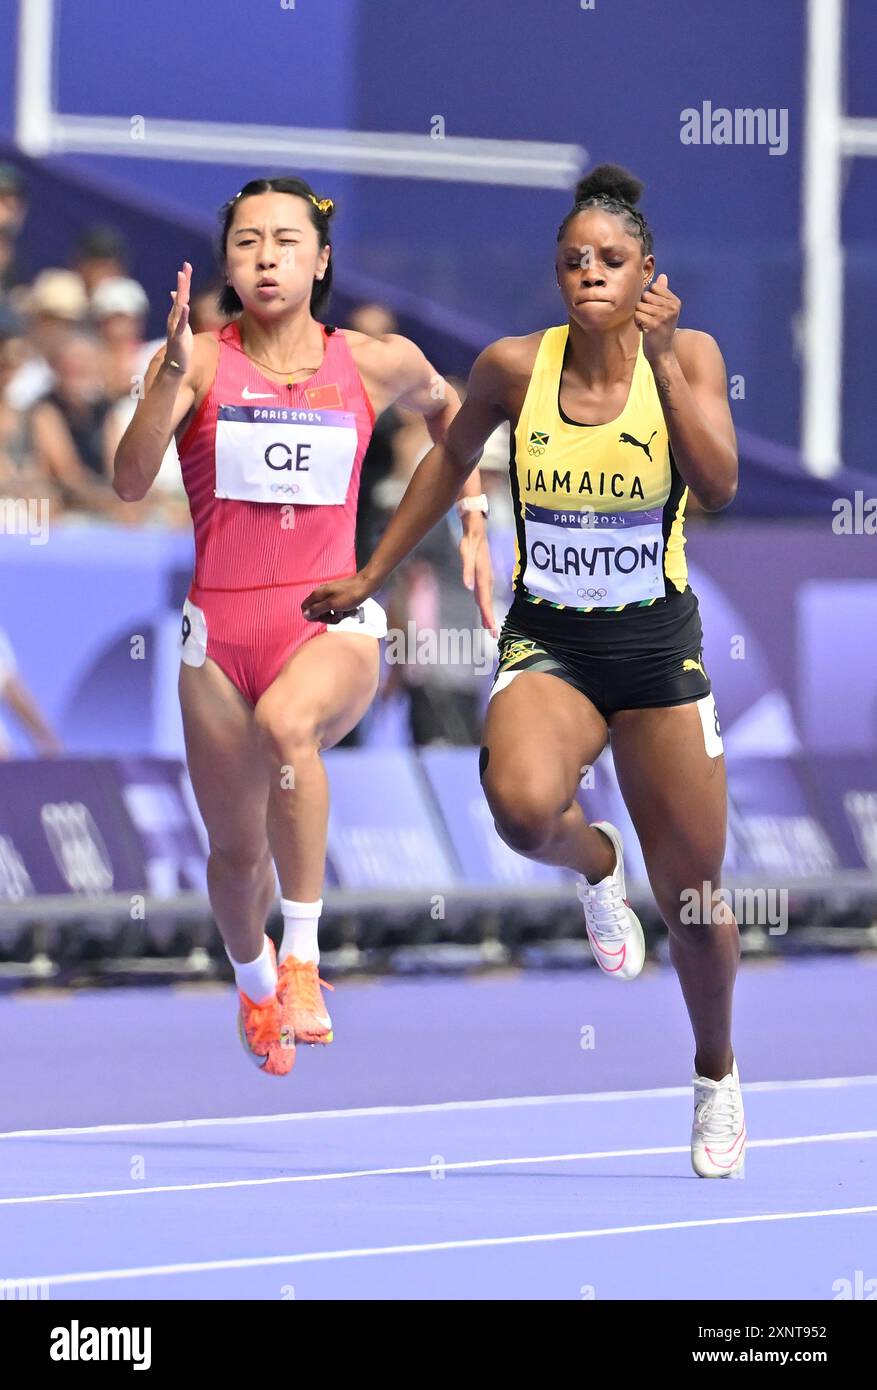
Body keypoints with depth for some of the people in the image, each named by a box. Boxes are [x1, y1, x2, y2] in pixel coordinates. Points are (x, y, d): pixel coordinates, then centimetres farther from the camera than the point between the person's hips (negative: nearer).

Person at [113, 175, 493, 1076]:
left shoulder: (376, 365, 0)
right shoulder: (200, 362, -5)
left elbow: (444, 407, 24)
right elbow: (129, 482, -19)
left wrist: (472, 519, 19)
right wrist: (172, 374, -30)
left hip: (333, 628, -1)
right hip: (221, 634, 1)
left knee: (286, 719, -36)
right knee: (237, 851, 12)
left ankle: (303, 952, -24)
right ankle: (254, 981, 47)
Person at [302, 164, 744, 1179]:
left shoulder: (688, 355, -7)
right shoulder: (515, 366, -5)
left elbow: (719, 487, -21)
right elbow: (451, 459, 14)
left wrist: (661, 361, -26)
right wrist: (370, 578, 17)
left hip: (659, 650, 0)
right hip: (546, 646, 0)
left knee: (692, 902, 6)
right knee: (522, 803, -34)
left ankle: (716, 1075, 35)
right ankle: (594, 866, 4)